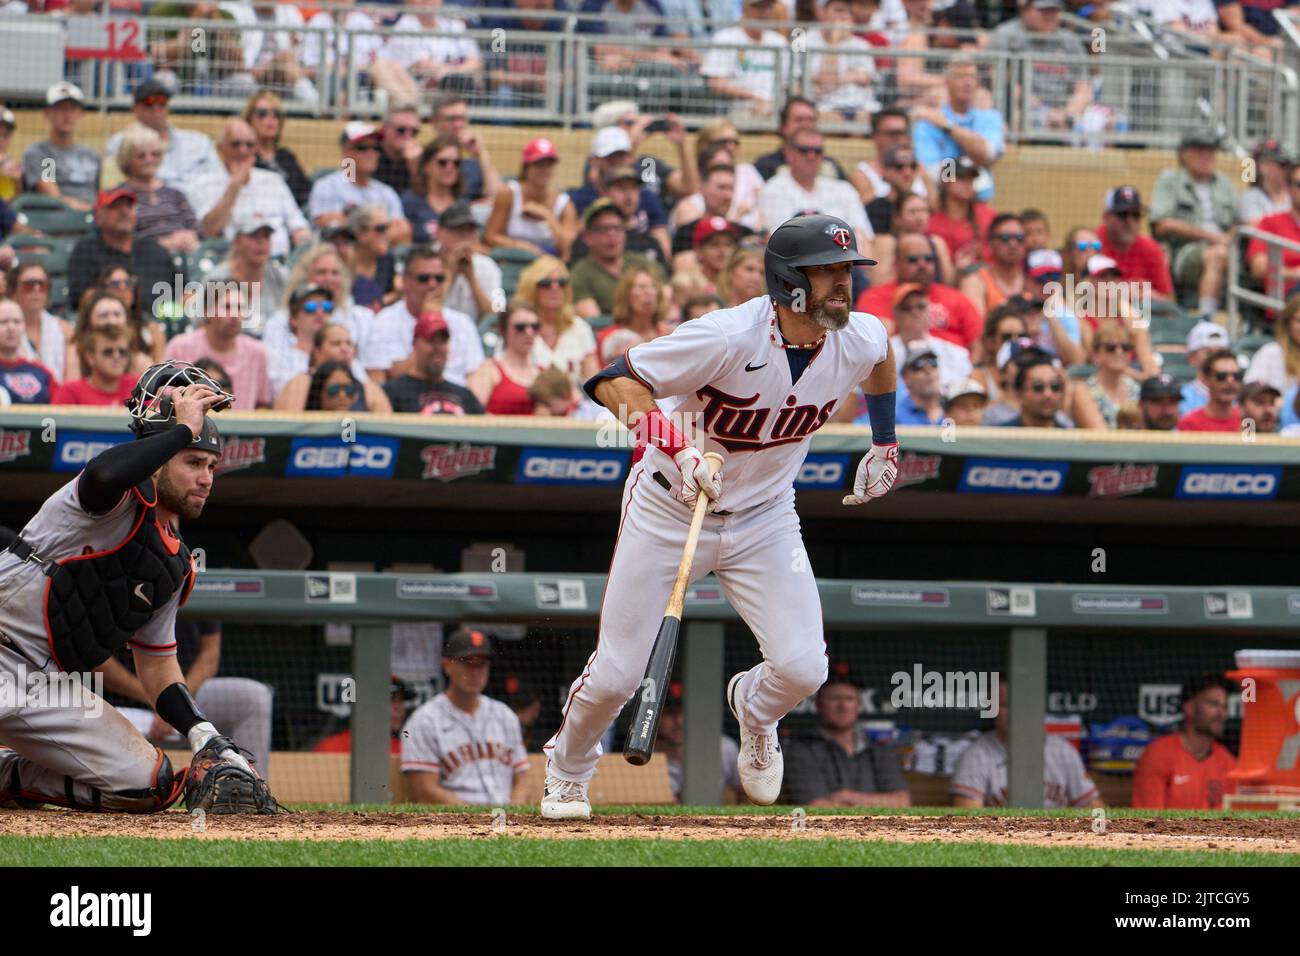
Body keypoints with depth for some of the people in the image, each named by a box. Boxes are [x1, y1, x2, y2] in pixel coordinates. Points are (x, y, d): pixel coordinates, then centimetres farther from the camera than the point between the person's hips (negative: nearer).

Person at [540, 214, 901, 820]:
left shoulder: (859, 341, -13)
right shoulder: (729, 337, -30)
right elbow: (614, 380, -27)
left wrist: (884, 444, 16)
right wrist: (672, 445, -41)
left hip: (764, 518, 4)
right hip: (669, 511, -4)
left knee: (803, 668, -13)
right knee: (616, 675, -2)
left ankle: (753, 710, 25)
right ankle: (567, 769, 31)